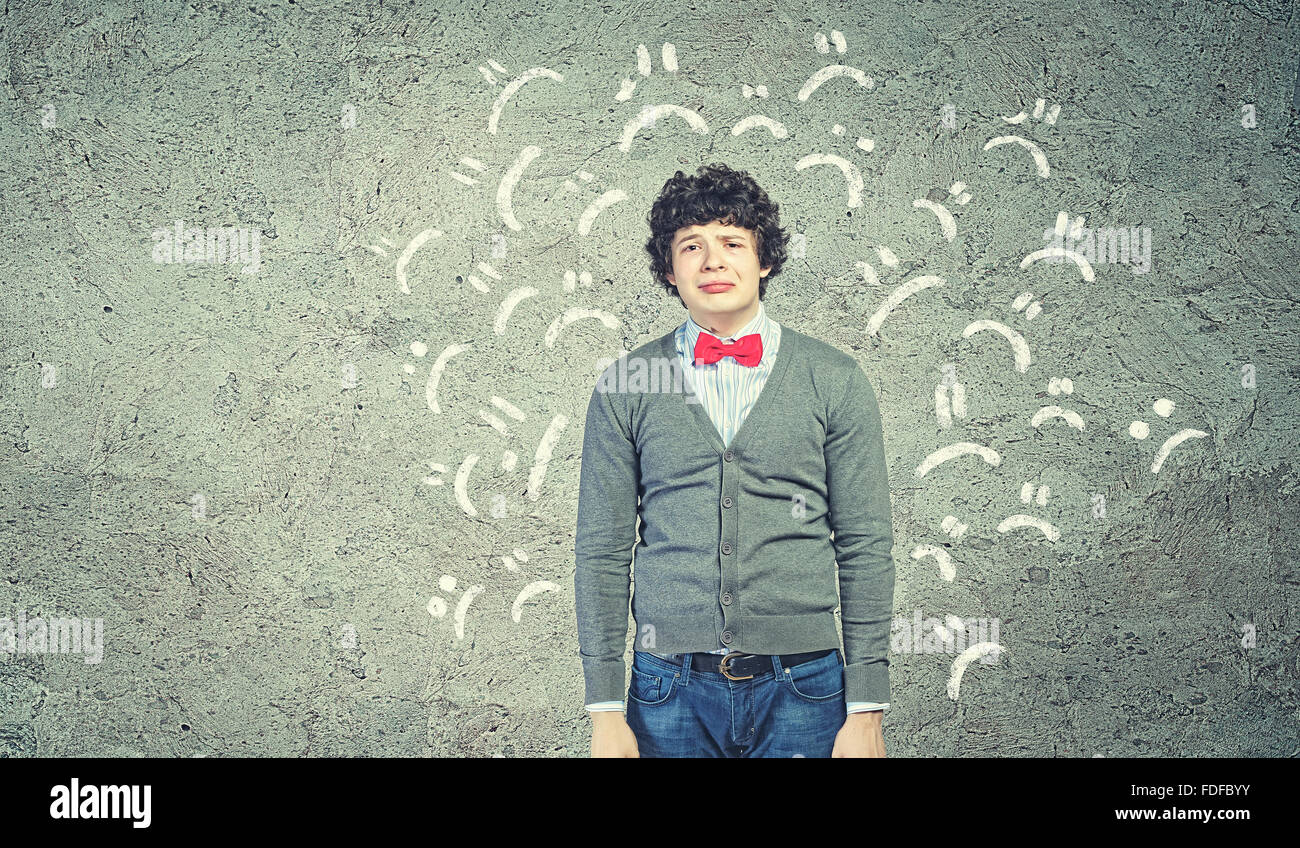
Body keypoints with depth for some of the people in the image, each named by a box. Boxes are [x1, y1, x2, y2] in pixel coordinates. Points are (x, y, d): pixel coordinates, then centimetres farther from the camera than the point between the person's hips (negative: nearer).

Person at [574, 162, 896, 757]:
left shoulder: (834, 380, 2)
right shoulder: (624, 387, 3)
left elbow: (866, 549, 1)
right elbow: (602, 551, 3)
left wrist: (866, 709, -4)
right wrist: (606, 711, -2)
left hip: (802, 690, 0)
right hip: (671, 692, 1)